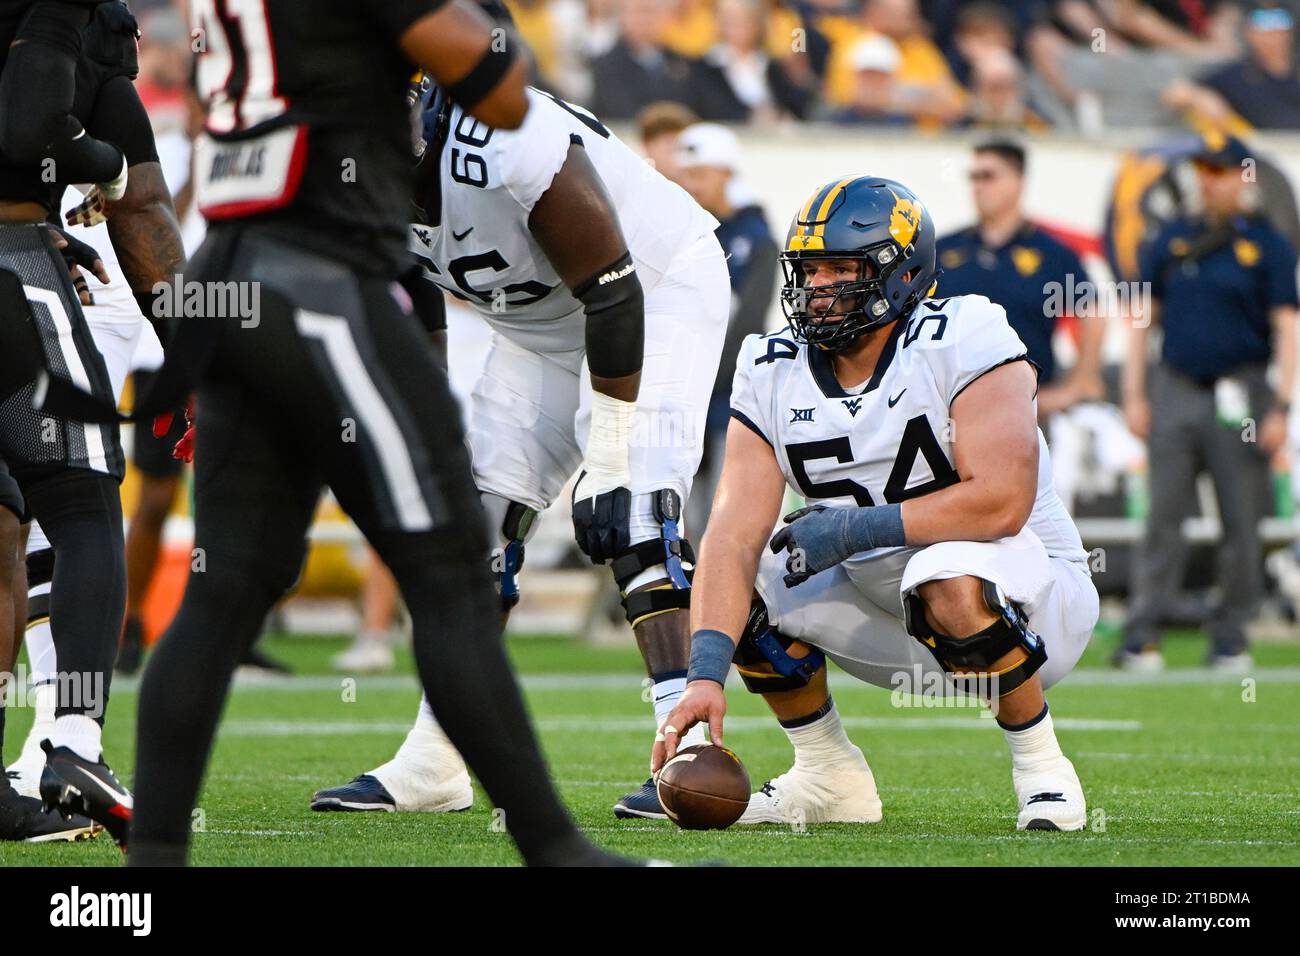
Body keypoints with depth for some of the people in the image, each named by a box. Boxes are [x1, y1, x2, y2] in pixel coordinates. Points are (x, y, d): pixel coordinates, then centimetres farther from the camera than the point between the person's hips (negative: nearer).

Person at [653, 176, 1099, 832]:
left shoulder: (960, 341, -19)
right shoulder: (774, 376, -3)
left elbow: (1002, 500, -30)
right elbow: (734, 537, -14)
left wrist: (855, 528, -24)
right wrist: (706, 675, -29)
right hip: (893, 617, 6)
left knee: (954, 582, -37)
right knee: (746, 583, -9)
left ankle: (1040, 764, -13)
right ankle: (830, 778, 10)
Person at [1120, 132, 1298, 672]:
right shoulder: (1172, 239, 11)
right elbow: (1142, 317, 14)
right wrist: (1134, 394, 5)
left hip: (1241, 396, -2)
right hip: (1175, 391, 3)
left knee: (1241, 521, 0)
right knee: (1164, 515, 0)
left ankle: (1230, 637, 8)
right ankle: (1140, 634, -3)